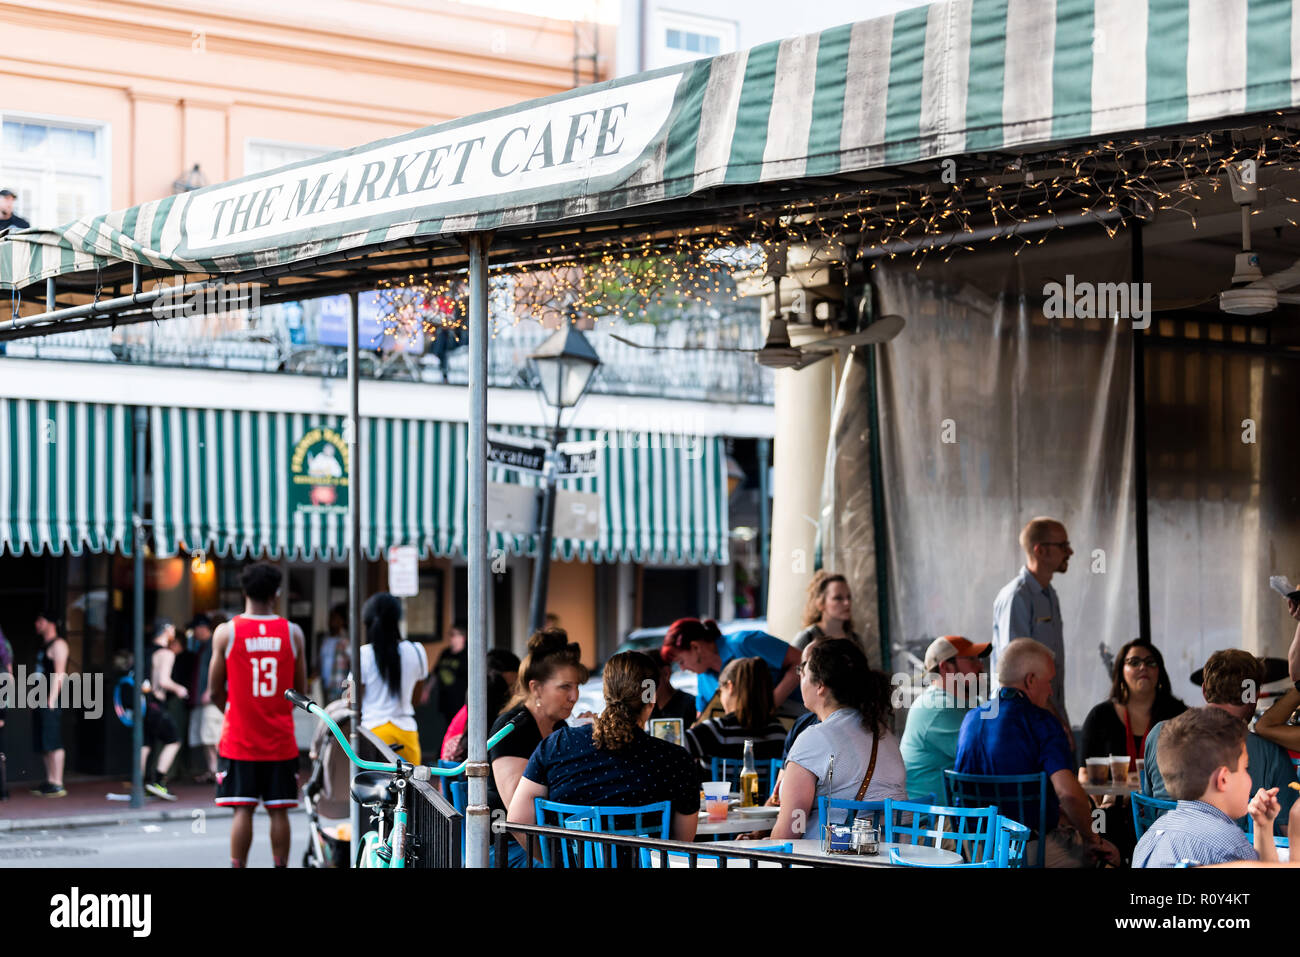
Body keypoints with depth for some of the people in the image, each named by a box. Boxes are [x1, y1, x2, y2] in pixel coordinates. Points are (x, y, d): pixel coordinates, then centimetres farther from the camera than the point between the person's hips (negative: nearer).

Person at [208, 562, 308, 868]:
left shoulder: (226, 632, -5)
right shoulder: (293, 633, -1)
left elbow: (215, 692, 0)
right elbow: (301, 691, 6)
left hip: (239, 738, -1)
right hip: (280, 739, 1)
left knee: (243, 810, 1)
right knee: (279, 811, 6)